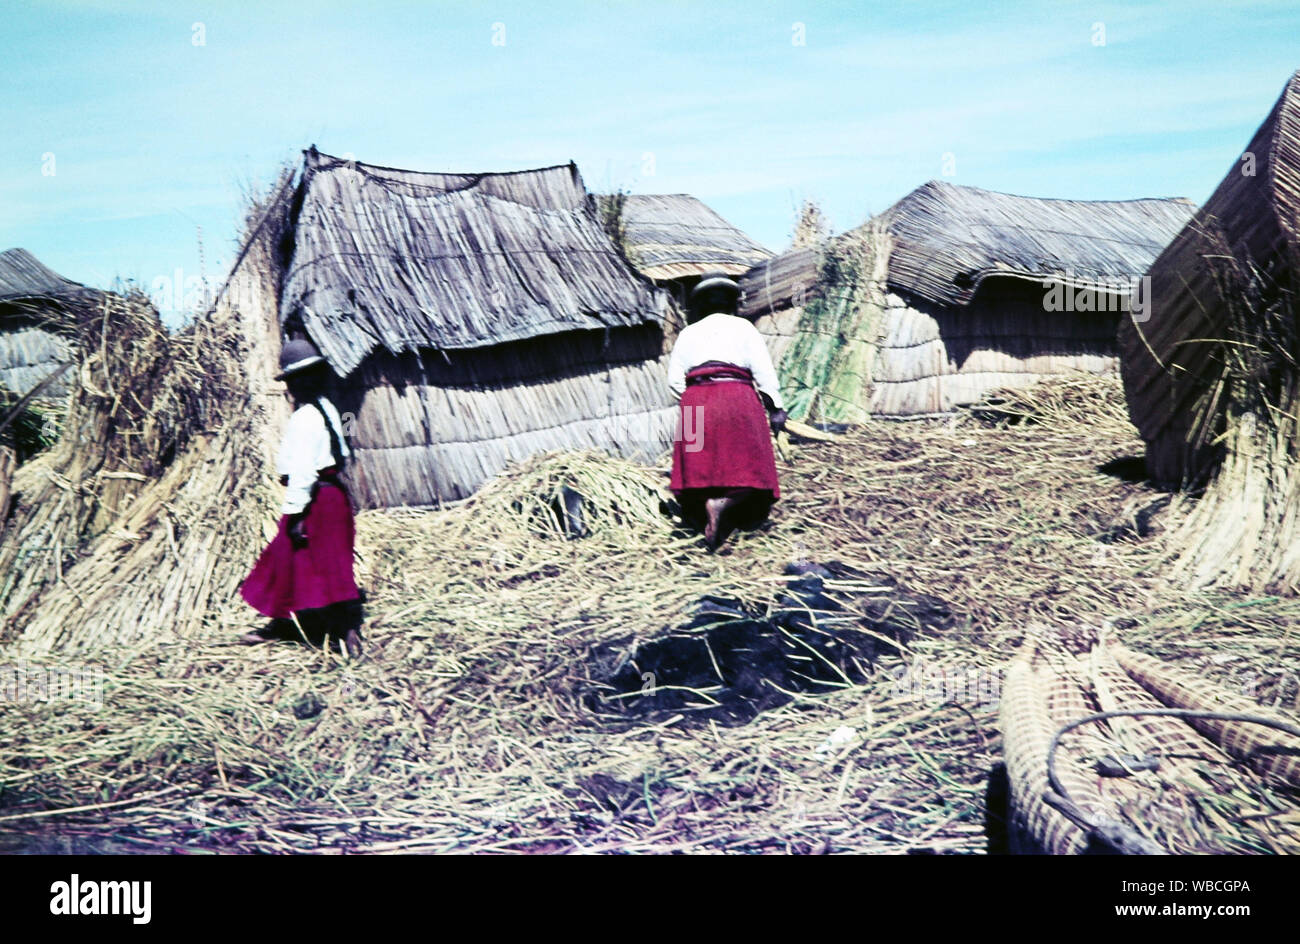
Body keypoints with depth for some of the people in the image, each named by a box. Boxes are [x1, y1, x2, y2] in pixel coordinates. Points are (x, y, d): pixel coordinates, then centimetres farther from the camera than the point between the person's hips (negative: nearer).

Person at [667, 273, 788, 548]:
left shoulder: (688, 333, 17)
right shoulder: (742, 327, 10)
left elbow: (674, 380, 8)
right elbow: (763, 370, 1)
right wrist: (776, 408, 6)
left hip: (696, 404, 3)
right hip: (738, 399, -2)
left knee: (702, 467, 4)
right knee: (747, 466, -3)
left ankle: (703, 509, -20)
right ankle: (723, 502, -28)